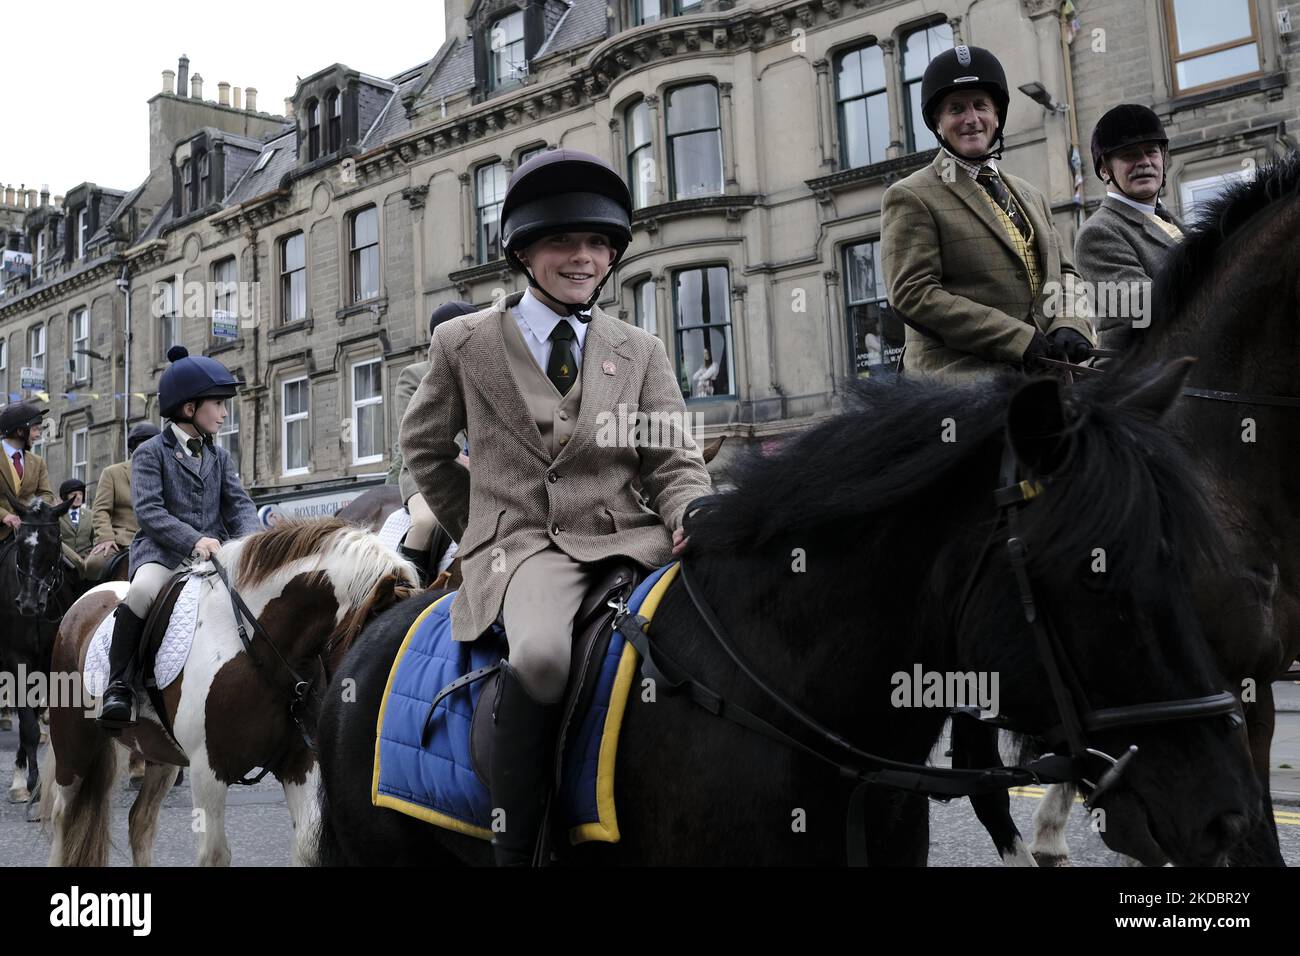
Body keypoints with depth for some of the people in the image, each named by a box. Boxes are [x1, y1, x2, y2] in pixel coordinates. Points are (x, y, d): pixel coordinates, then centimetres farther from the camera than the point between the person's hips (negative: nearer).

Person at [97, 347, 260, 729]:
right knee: (144, 589, -36)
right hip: (162, 550, -5)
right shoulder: (151, 453, 2)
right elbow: (148, 510, -10)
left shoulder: (220, 456, 18)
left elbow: (239, 504, 9)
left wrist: (250, 540, -13)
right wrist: (193, 540, -25)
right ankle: (118, 686, -25)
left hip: (215, 550, 5)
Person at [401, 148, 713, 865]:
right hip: (521, 544, -3)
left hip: (626, 537, 3)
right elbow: (423, 445, 22)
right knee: (542, 657, -38)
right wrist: (476, 531, 16)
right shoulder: (465, 342, 10)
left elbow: (674, 461, 8)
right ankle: (516, 847, -20)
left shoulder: (641, 352, 14)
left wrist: (691, 519, -14)